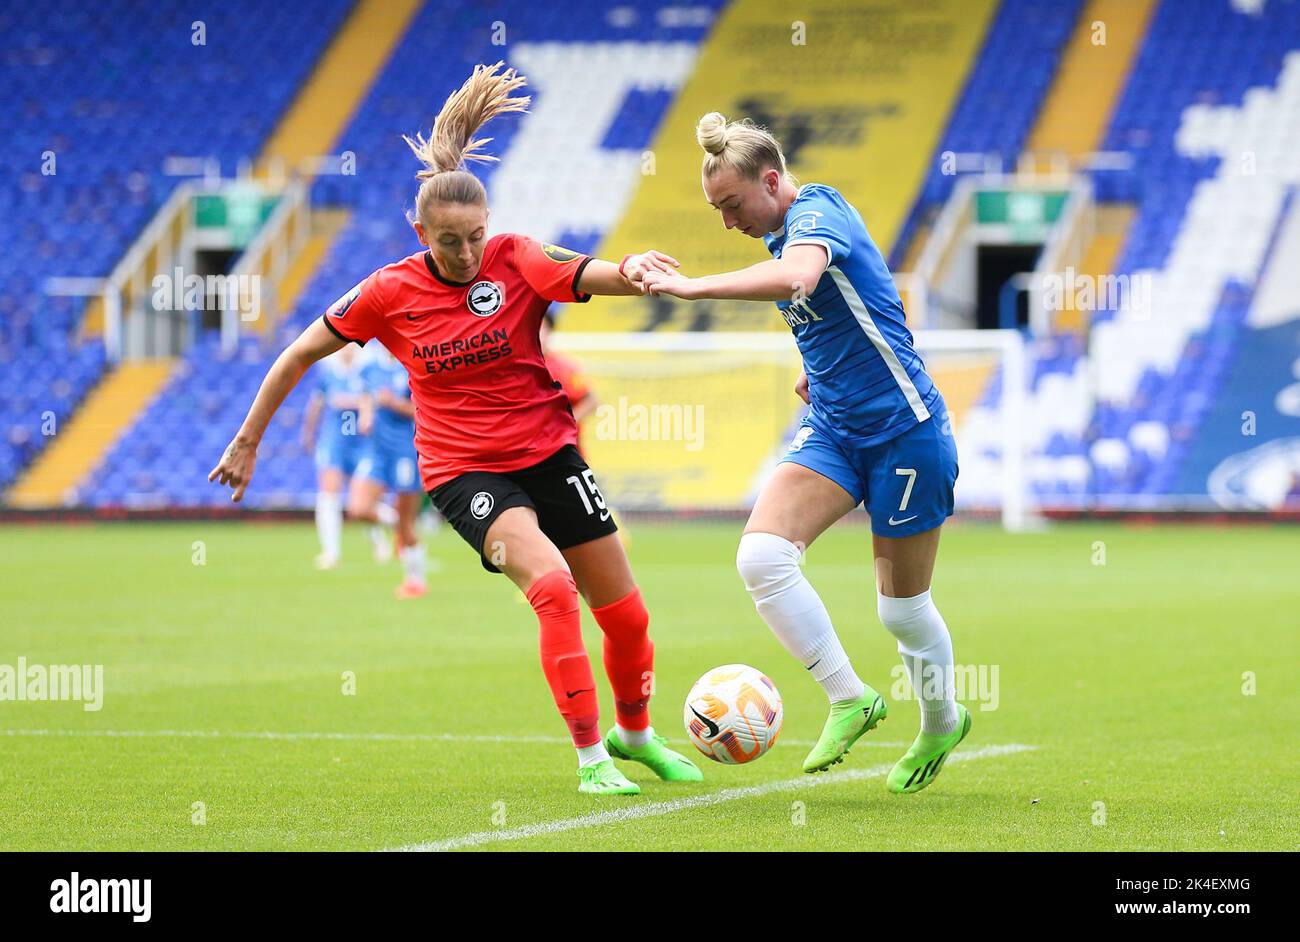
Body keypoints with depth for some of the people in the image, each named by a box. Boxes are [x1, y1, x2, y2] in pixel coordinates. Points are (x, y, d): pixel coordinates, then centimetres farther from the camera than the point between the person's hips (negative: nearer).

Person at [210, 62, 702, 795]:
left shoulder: (515, 260, -9)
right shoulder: (391, 293, -8)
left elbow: (593, 276, -27)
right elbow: (303, 353, 3)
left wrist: (632, 270, -51)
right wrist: (248, 442, 6)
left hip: (547, 451, 3)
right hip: (463, 469, -3)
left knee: (625, 614, 6)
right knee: (554, 587, -27)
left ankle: (635, 732, 36)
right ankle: (590, 755, -18)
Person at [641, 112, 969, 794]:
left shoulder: (816, 210, -16)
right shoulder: (784, 235, 11)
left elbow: (797, 278, -40)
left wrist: (692, 287, -37)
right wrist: (820, 372, 14)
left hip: (904, 429, -8)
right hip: (832, 427, 8)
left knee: (902, 609, 4)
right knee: (761, 556, -17)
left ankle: (942, 724, 31)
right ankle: (848, 698, -6)